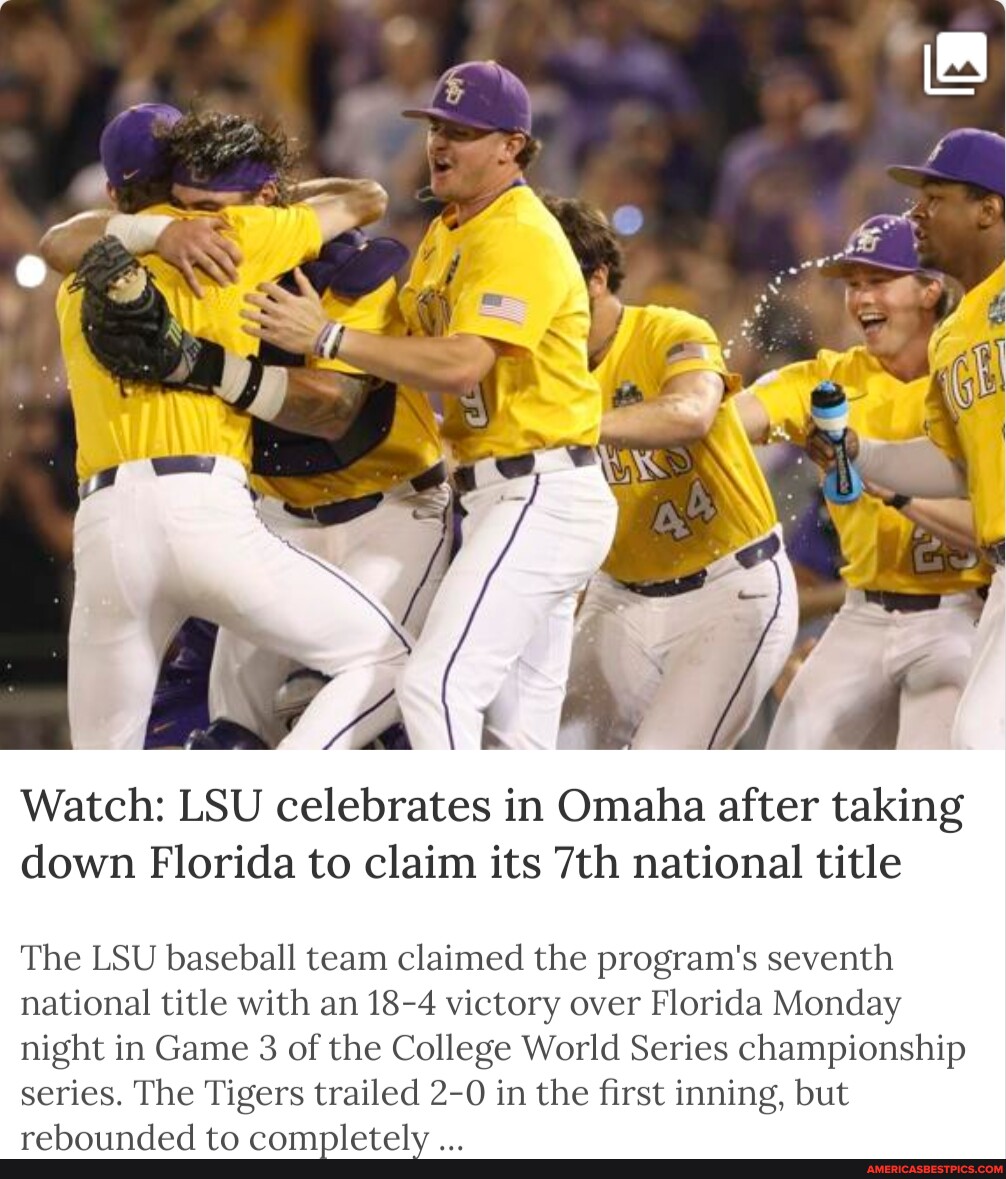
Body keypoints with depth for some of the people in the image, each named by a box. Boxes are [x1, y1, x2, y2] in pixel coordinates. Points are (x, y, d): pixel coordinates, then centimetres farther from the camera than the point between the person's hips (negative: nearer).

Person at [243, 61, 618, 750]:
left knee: (436, 685, -20)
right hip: (501, 499, 10)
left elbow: (460, 365, -26)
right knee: (516, 733, 11)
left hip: (541, 501, -10)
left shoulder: (521, 238, -15)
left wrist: (329, 338, -25)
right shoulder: (446, 232, 17)